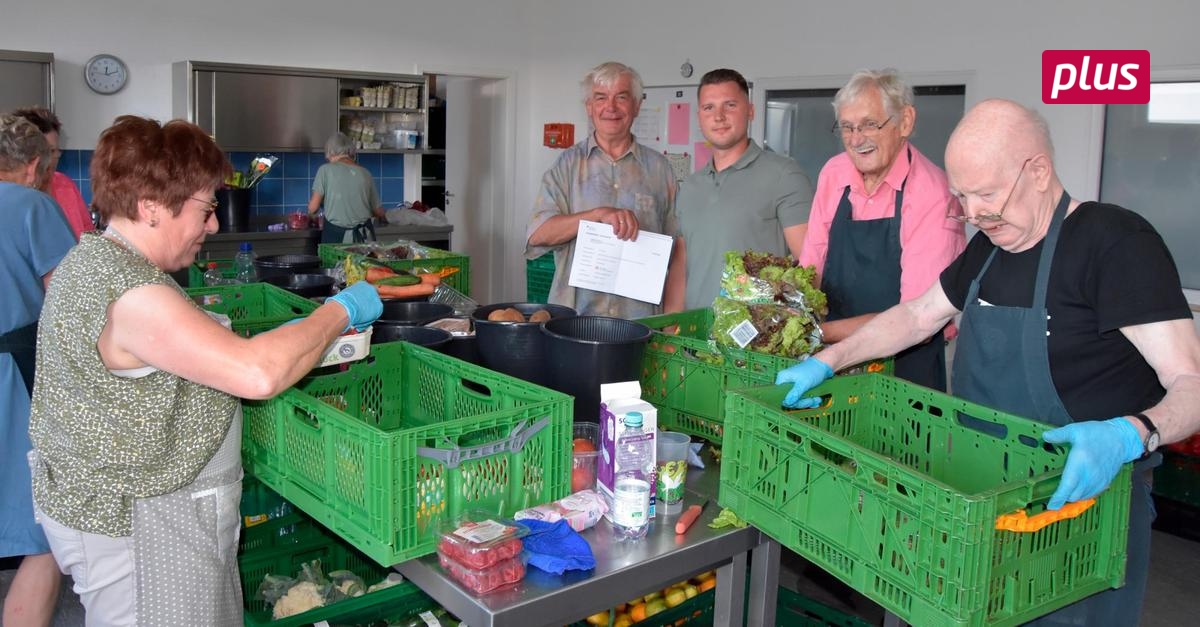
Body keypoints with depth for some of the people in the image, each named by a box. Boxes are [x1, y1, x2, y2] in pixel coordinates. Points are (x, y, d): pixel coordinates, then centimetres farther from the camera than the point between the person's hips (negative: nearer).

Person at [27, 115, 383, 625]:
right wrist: (340, 311, -20)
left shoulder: (90, 258, 8)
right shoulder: (131, 296, -26)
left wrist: (296, 343, 8)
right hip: (141, 532, -10)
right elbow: (258, 374, -34)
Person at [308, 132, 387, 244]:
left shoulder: (326, 170, -2)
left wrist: (310, 214, 19)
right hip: (364, 237, 3)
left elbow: (313, 207, -4)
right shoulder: (365, 173, 6)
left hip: (335, 237, -3)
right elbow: (379, 212, 11)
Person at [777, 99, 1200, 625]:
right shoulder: (991, 245, 6)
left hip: (1081, 496, -7)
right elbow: (917, 315, 16)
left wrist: (1128, 436, -42)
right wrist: (826, 362, 5)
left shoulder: (1117, 241, -18)